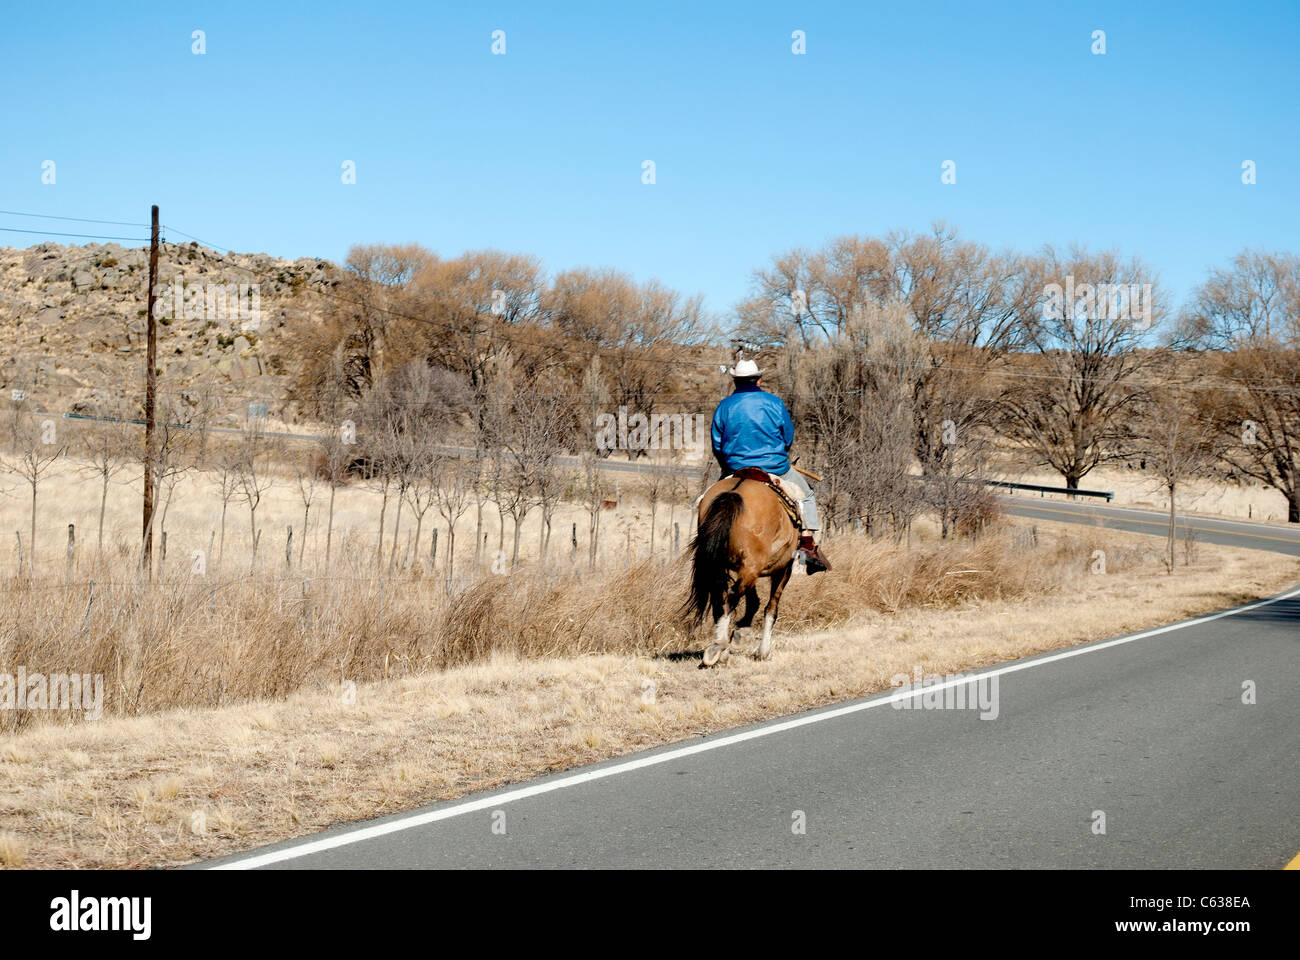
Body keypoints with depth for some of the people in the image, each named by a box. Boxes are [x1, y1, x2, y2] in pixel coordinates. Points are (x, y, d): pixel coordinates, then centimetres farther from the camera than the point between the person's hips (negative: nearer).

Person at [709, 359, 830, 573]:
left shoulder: (724, 407, -1)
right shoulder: (774, 403, -4)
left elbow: (717, 446, 3)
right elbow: (789, 438, 3)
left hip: (736, 469, 1)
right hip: (775, 468, -1)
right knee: (806, 493, 22)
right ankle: (808, 543, 9)